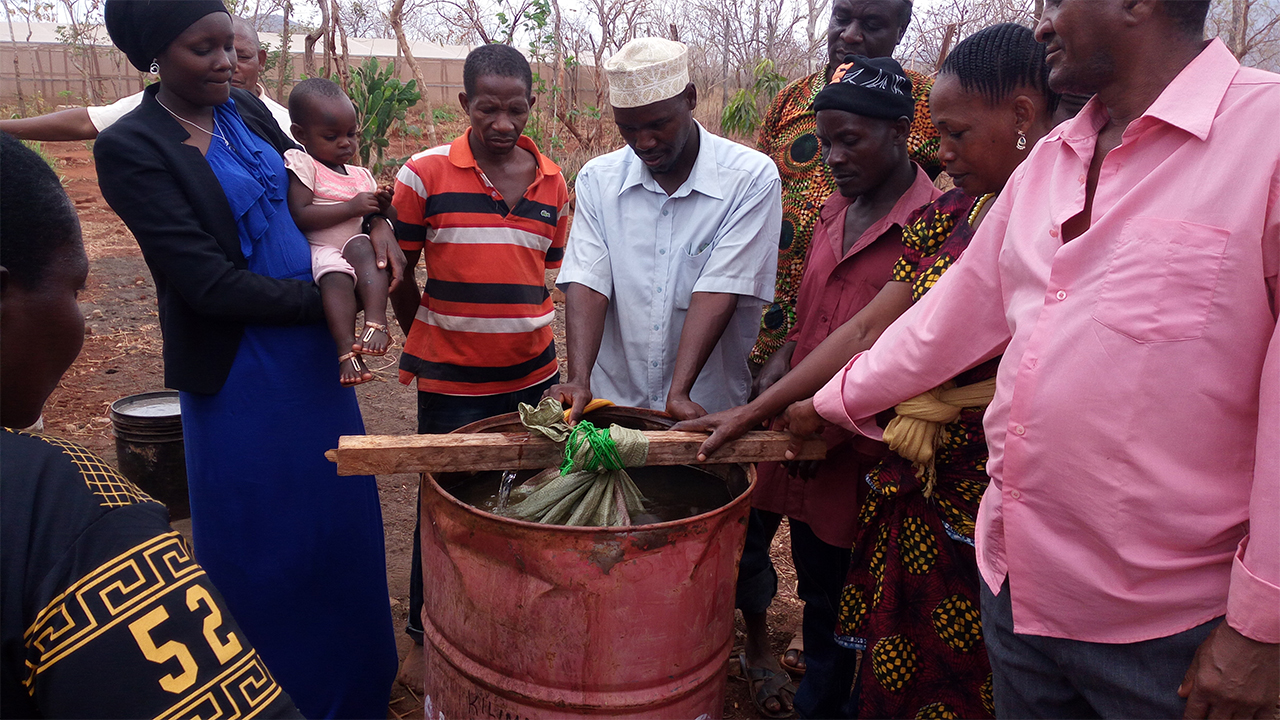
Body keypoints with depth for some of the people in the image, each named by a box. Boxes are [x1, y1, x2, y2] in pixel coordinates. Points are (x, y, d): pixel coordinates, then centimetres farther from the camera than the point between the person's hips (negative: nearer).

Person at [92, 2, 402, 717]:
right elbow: (207, 282, -19)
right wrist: (324, 298, -17)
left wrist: (375, 222, 2)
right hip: (239, 368, -6)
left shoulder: (247, 109, 5)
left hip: (312, 349, 7)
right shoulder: (132, 146, -13)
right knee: (261, 534, 9)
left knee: (340, 513, 17)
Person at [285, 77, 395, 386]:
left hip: (358, 244, 4)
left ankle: (377, 320, -44)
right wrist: (352, 207, -12)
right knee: (336, 277, -37)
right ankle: (347, 350, -42)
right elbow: (300, 216, -11)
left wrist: (384, 206, 0)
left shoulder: (361, 176, 21)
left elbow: (390, 222, 24)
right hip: (320, 250, -4)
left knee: (363, 248, -33)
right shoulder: (303, 165, 4)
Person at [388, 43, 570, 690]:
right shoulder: (425, 175, -7)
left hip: (532, 377, 3)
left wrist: (527, 341, 11)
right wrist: (430, 347, 7)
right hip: (452, 384, -3)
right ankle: (425, 636, 31)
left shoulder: (553, 185, 4)